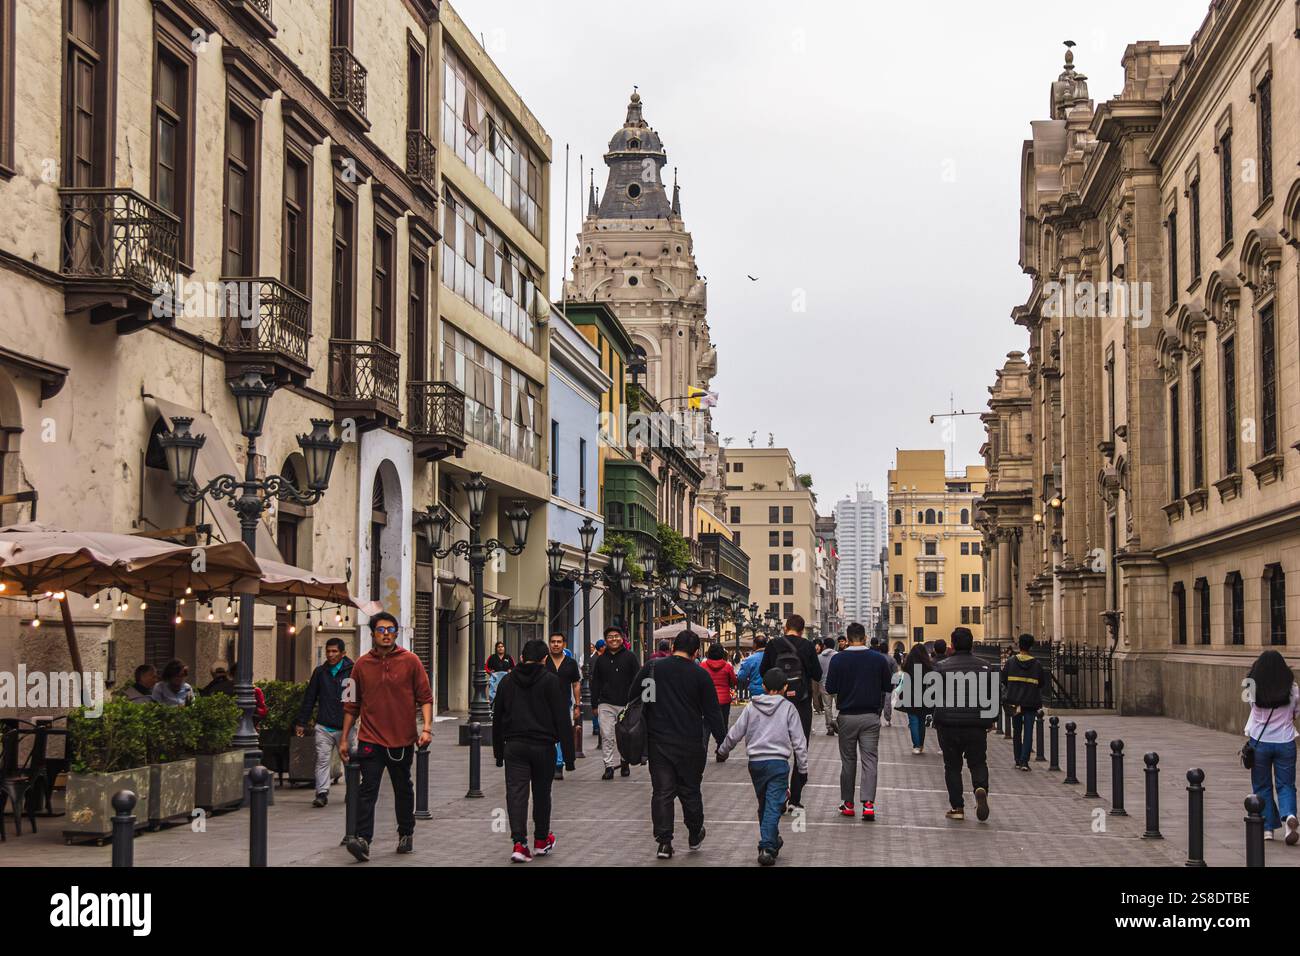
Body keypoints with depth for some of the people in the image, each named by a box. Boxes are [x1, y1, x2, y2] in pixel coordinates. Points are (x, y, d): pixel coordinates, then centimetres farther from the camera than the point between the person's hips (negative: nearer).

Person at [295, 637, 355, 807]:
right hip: (323, 727, 2)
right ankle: (322, 793, -2)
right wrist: (301, 722, 11)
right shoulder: (320, 672, 8)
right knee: (322, 760, -4)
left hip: (345, 727, -2)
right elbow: (309, 698, 13)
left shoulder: (352, 671, -3)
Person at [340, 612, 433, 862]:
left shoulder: (410, 661, -1)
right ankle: (363, 840, -16)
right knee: (368, 789, -11)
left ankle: (406, 834, 29)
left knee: (403, 789, 14)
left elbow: (425, 698, -1)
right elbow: (352, 704, 10)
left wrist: (426, 728, -13)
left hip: (402, 740, 0)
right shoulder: (362, 664, 4)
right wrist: (344, 738, 9)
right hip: (371, 740, 0)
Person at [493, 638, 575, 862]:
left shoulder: (507, 680, 8)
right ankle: (541, 841, 25)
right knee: (541, 793, 12)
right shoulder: (551, 681, -4)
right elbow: (563, 719, -7)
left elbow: (497, 719, 13)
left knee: (516, 793, -1)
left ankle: (519, 843, -14)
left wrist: (498, 751, 21)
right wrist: (568, 754, -3)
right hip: (543, 746, -2)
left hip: (514, 746, 2)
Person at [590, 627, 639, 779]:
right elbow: (595, 684, 16)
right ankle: (609, 766, -1)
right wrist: (595, 705, 10)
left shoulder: (630, 657, 4)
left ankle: (625, 762, 23)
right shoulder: (600, 660, 12)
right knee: (606, 736, -5)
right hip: (606, 704, 2)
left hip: (626, 704, -2)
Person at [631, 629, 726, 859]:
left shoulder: (651, 667, 1)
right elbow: (712, 713, 0)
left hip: (657, 742, 1)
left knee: (662, 792, 3)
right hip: (689, 744, -1)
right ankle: (695, 836, 28)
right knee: (690, 790, 14)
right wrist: (723, 742, 6)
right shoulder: (700, 675, -2)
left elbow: (632, 698, 5)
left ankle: (664, 842, -1)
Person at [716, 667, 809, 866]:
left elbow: (735, 733, 9)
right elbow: (798, 740, -1)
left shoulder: (752, 707, 6)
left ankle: (772, 841, 29)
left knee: (763, 804, 18)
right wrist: (803, 767, 6)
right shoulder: (788, 708, 0)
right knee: (773, 806, -6)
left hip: (755, 762, 3)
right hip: (778, 762, -3)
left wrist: (723, 750, 26)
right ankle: (767, 847, -16)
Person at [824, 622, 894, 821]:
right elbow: (887, 688, 4)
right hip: (871, 716, 0)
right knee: (870, 760, 1)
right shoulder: (879, 659, -4)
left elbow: (830, 689, -5)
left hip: (847, 716, 0)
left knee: (848, 760, 11)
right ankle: (868, 803, -12)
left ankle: (848, 804, 17)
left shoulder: (838, 660, -7)